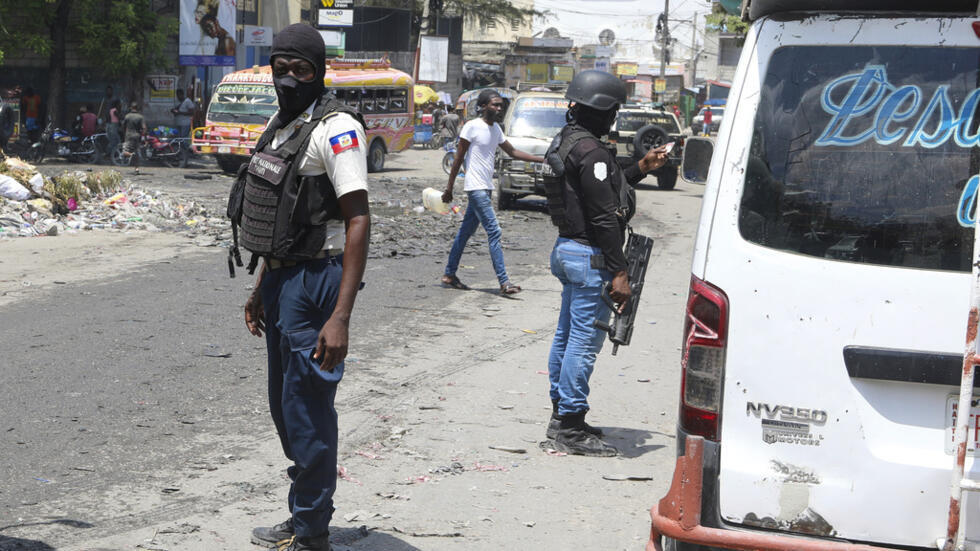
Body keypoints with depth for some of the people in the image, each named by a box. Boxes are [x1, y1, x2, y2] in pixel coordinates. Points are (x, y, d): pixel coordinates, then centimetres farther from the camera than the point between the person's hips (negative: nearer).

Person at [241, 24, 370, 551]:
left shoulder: (336, 129, -16)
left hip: (314, 282, -10)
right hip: (280, 278, 10)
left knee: (307, 411, -4)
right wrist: (261, 288, 24)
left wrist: (340, 317, -27)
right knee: (284, 404, 18)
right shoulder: (280, 124, 13)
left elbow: (358, 221, -22)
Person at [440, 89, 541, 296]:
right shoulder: (472, 127, -11)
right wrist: (449, 188, -7)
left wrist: (542, 159, 17)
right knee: (494, 232, -13)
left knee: (466, 231, 13)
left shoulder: (496, 129, 13)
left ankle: (449, 274, 21)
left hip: (486, 189, 8)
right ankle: (504, 282, -16)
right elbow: (458, 158, -8)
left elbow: (512, 152, 23)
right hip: (476, 188, -8)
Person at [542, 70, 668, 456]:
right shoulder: (591, 152, -20)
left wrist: (642, 168, 21)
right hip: (589, 256, -11)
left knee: (567, 334, 17)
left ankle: (561, 416, 26)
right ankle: (571, 427, -2)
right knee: (585, 339, -6)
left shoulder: (567, 141, 13)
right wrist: (619, 273, -20)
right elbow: (603, 216, -22)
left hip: (567, 249, 11)